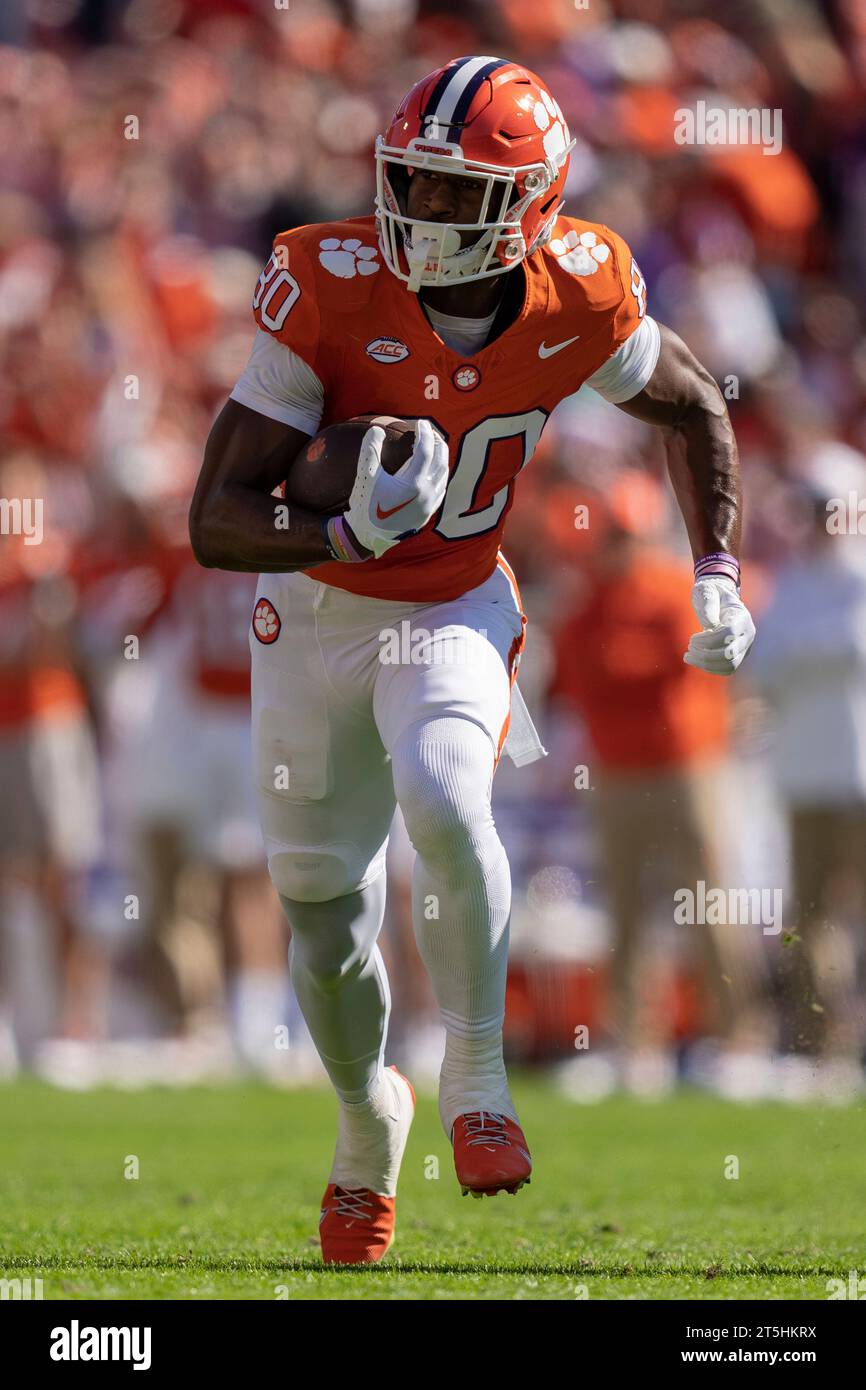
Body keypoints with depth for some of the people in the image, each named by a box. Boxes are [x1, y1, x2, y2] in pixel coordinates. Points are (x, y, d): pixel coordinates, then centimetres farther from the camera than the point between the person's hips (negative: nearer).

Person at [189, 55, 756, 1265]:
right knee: (327, 918, 8)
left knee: (443, 802, -31)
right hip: (315, 613, 0)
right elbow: (216, 524, -25)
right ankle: (369, 1122, 38)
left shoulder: (580, 300, -17)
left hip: (458, 610, 0)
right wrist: (343, 536, -43)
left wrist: (717, 574, 1)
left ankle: (475, 1076, -10)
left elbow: (693, 408, 7)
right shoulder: (331, 293, -25)